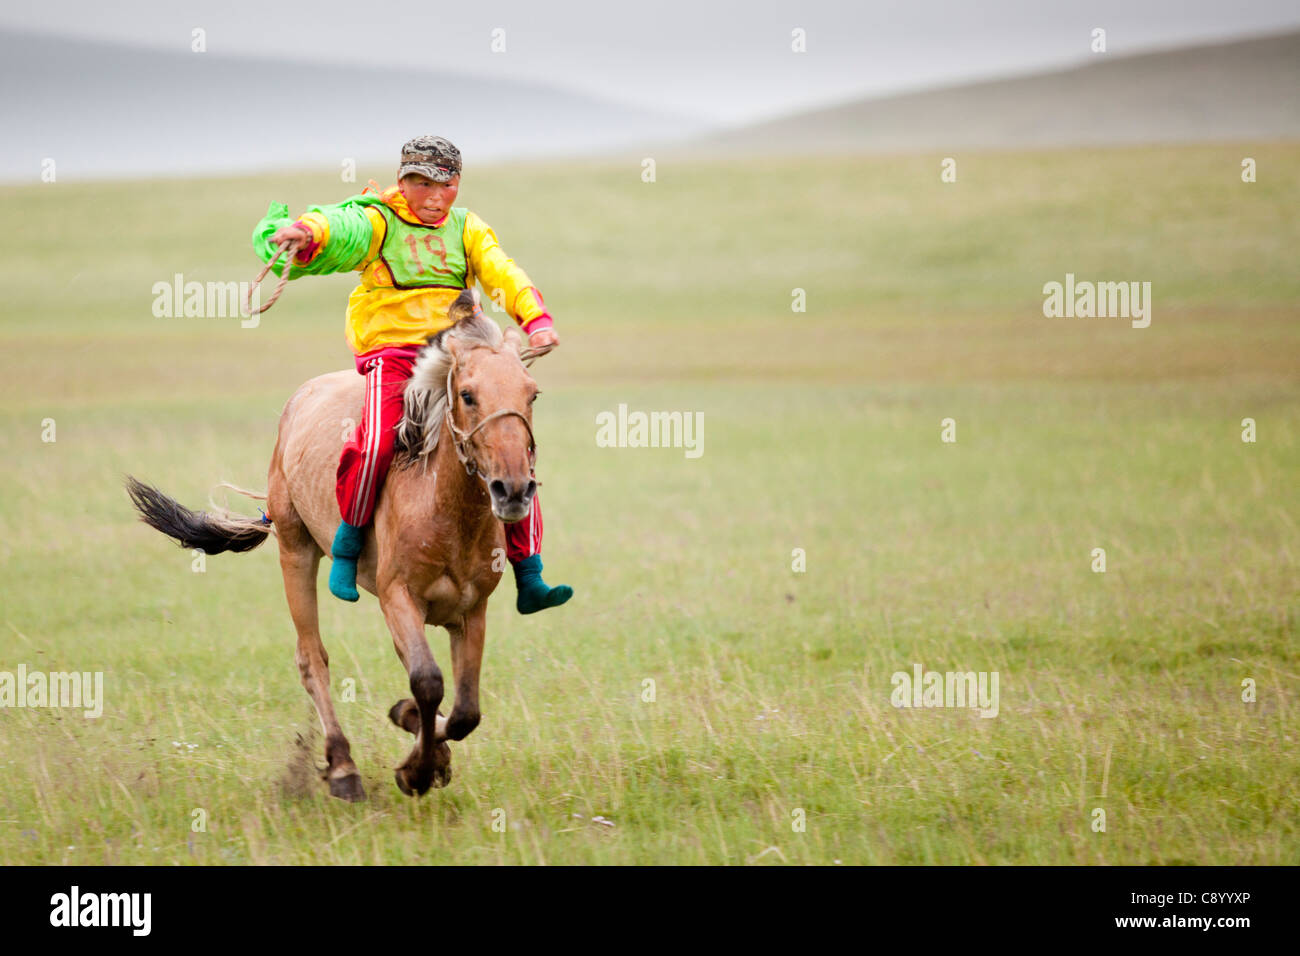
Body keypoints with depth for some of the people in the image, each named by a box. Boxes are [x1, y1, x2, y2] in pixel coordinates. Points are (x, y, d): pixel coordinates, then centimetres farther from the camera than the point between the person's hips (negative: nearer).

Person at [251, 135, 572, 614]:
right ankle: (348, 543, -8)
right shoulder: (376, 223, 4)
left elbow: (502, 273, 2)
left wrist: (536, 319, -16)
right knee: (378, 441, -30)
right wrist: (307, 232, -41)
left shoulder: (468, 229, 17)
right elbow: (338, 228, -16)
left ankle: (529, 578, 3)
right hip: (391, 351, -4)